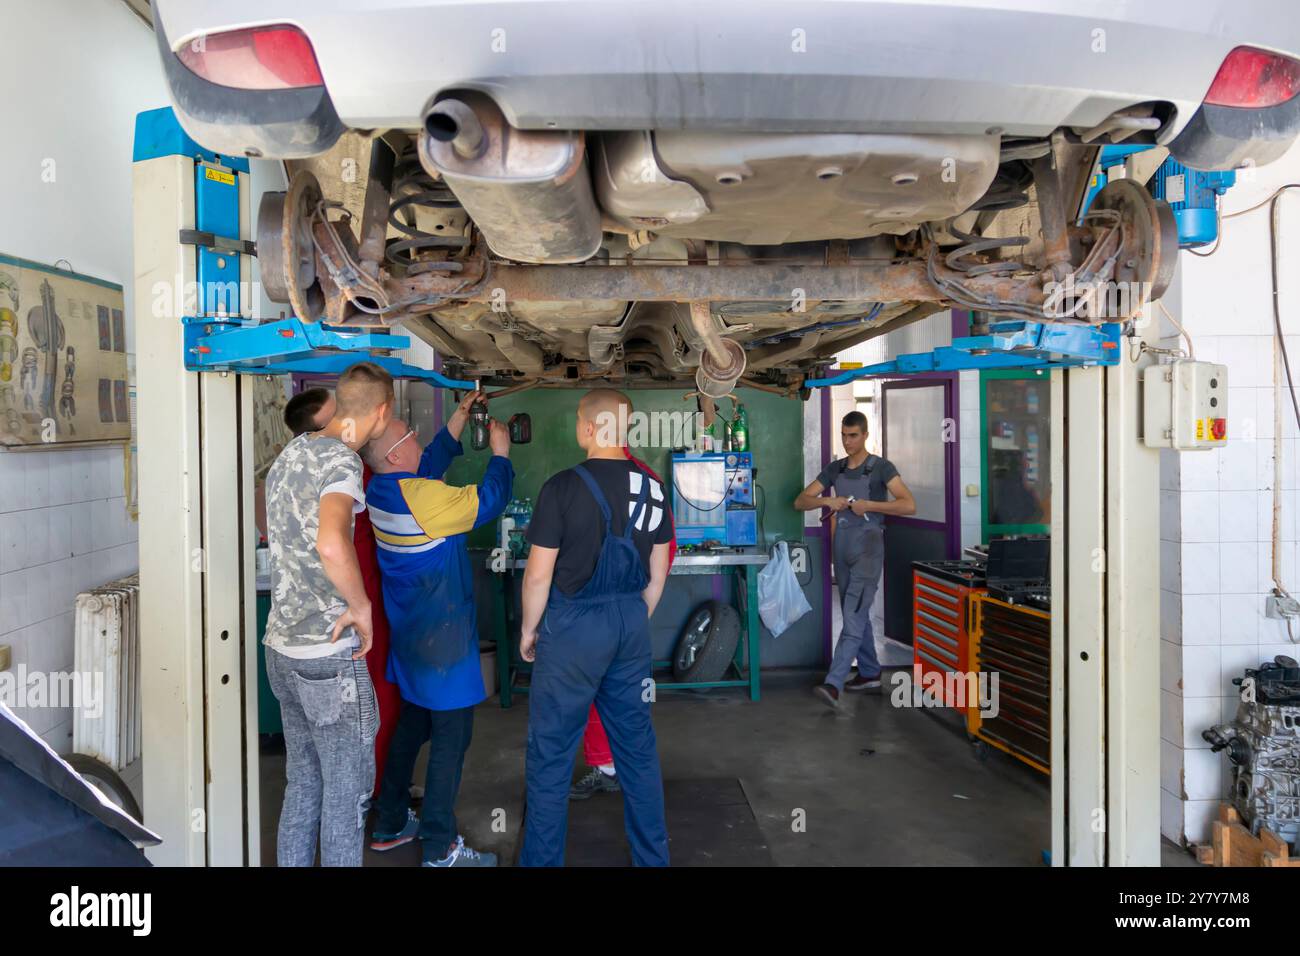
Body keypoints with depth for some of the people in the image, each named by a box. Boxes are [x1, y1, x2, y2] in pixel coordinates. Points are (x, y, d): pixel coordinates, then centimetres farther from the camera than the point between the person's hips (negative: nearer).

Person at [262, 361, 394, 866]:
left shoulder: (291, 451, 9)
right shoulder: (341, 459, -18)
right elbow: (331, 543, -37)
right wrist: (361, 606, -22)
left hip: (282, 648, 8)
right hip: (329, 655, -8)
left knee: (302, 782, 19)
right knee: (347, 791, 6)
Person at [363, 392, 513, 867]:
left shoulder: (382, 489, 3)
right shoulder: (422, 497, -24)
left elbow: (433, 459, 16)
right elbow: (488, 502, -19)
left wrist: (461, 414, 14)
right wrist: (500, 452, -4)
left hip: (410, 631, 9)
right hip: (442, 635, -9)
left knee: (413, 722, 21)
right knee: (452, 735, 0)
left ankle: (390, 824, 33)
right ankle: (440, 848, 9)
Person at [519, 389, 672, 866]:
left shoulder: (563, 486, -14)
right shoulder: (652, 488, 2)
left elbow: (539, 575, -11)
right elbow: (657, 573, 9)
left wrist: (528, 631, 4)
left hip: (575, 624, -5)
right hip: (631, 622, 6)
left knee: (551, 752, 8)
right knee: (637, 745, 16)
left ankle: (542, 859, 19)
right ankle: (652, 856, 28)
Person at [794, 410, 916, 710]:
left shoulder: (881, 467, -4)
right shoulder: (834, 469, 11)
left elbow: (909, 506, -14)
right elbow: (800, 502, 8)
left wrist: (869, 505, -21)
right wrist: (827, 501, -11)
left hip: (868, 547, -6)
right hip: (842, 547, 6)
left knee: (853, 616, -13)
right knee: (856, 615, 14)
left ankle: (833, 684, -20)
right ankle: (870, 673, 27)